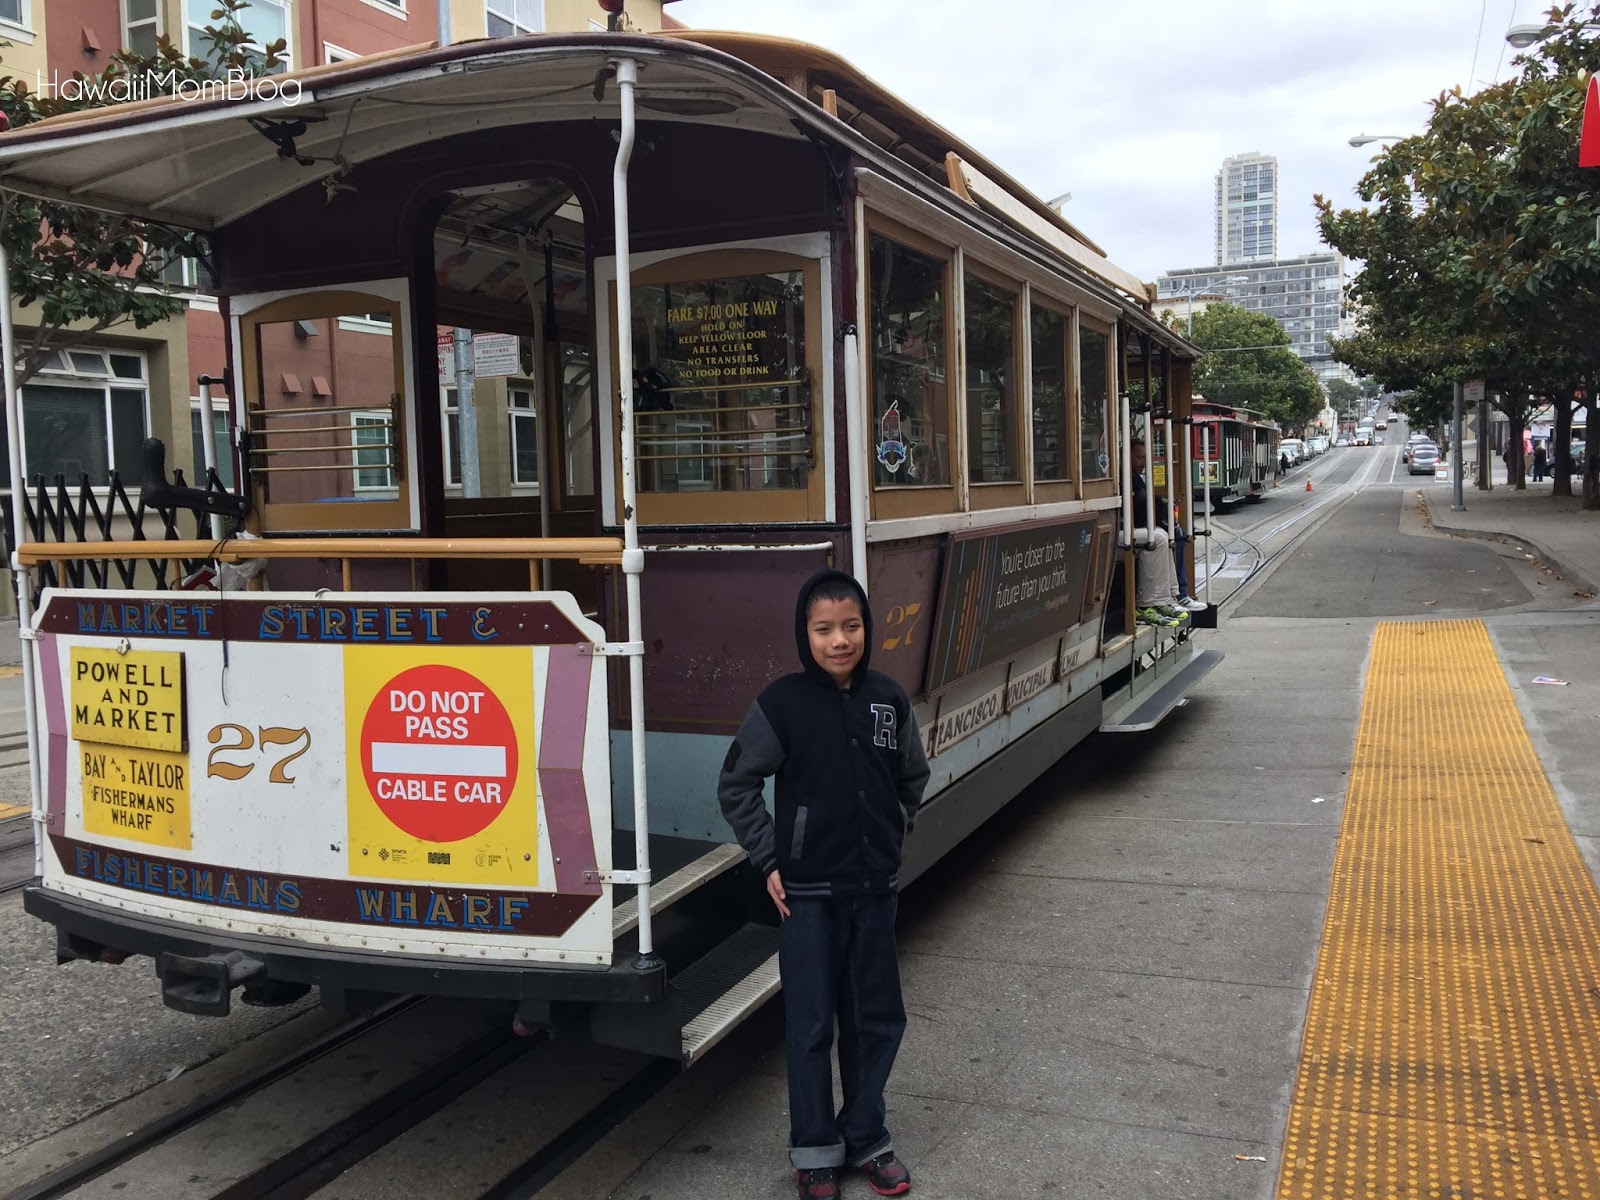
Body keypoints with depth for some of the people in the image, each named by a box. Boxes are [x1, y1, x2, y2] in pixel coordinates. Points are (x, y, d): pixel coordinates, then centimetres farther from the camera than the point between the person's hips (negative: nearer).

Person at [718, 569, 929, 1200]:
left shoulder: (888, 698, -1)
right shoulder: (781, 703, -11)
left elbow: (913, 777, 15)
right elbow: (736, 786, -4)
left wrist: (893, 837, 9)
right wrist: (769, 860, -6)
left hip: (875, 889, 4)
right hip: (807, 893, -3)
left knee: (878, 1020, 12)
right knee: (811, 1025, 6)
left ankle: (866, 1138, 30)